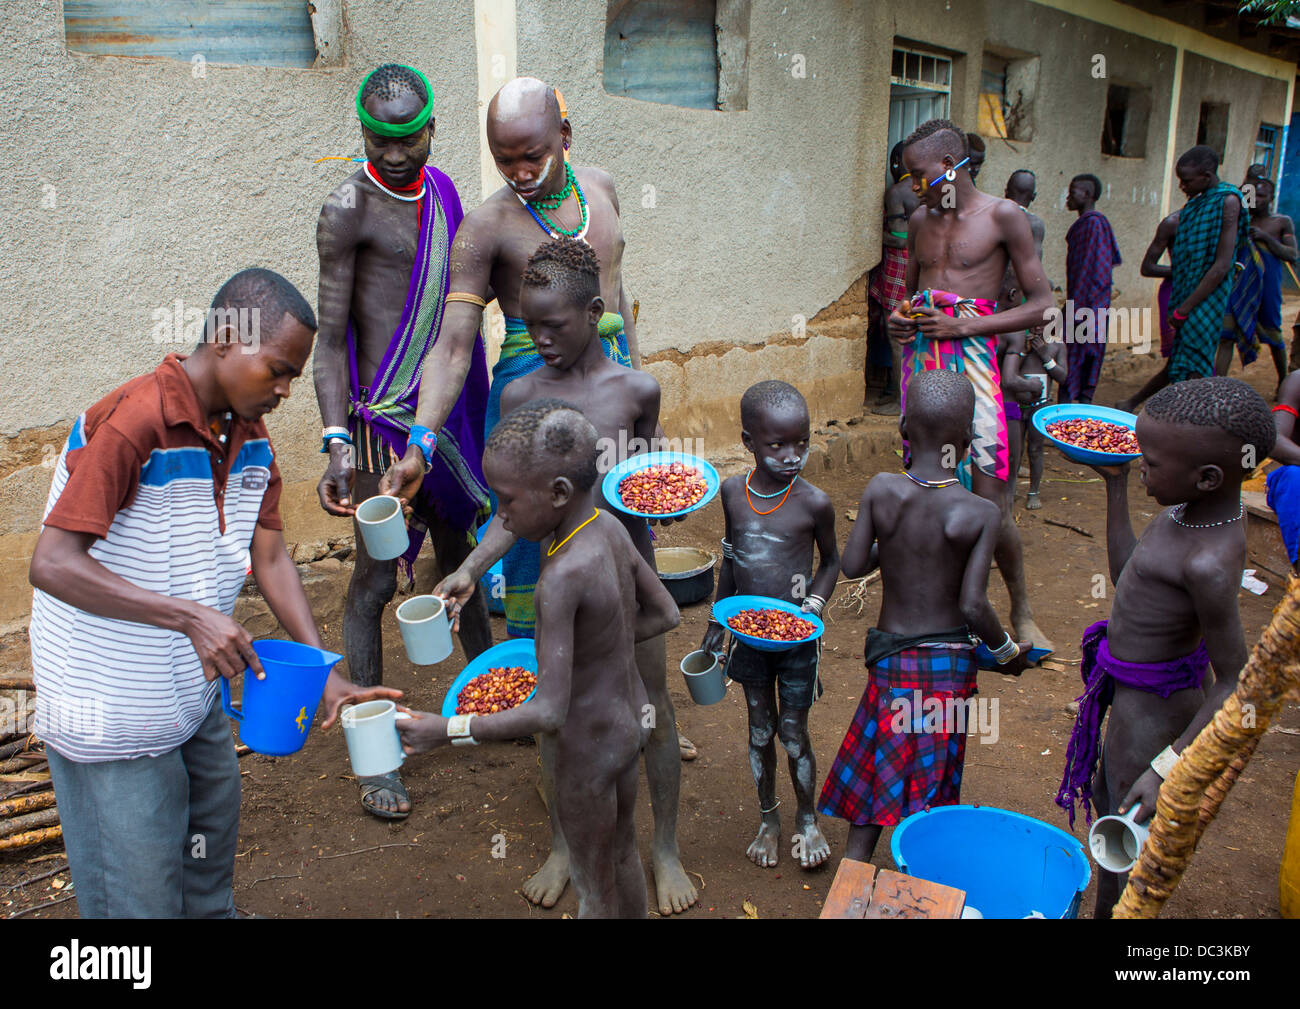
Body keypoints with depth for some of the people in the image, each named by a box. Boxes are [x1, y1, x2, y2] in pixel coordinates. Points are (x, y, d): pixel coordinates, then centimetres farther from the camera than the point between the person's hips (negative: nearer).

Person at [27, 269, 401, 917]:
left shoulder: (249, 436, 1)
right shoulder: (132, 423, -25)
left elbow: (269, 558, 0)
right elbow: (52, 564, -28)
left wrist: (327, 677, -8)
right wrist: (190, 615, -36)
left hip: (193, 689, 8)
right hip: (113, 712, -8)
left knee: (211, 831, 25)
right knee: (140, 894, 6)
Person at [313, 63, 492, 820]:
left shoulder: (441, 190, 10)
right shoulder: (348, 209, -12)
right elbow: (330, 339, -12)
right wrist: (337, 440, -24)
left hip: (450, 412, 7)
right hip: (387, 418, -7)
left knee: (459, 559, 19)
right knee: (376, 580, -3)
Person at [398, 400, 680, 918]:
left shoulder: (562, 576, -33)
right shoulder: (611, 527, -9)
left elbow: (548, 712, -32)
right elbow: (665, 614, 4)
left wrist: (445, 729, -25)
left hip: (589, 748, -8)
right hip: (631, 719, 8)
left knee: (593, 884, 16)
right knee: (623, 851, 29)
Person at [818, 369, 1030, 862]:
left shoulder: (880, 490, -12)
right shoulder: (981, 514, -15)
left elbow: (852, 565, -9)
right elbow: (973, 605, -16)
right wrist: (1008, 650, 2)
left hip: (891, 658, 1)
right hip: (951, 662, -1)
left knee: (877, 766, 18)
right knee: (931, 773, 15)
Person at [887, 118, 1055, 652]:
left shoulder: (1003, 217, -3)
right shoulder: (920, 221, 14)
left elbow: (1041, 305, -5)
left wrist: (964, 326, -13)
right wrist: (898, 318, 4)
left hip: (969, 360, -5)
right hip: (918, 358, 5)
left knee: (990, 497, -7)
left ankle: (1022, 613, 11)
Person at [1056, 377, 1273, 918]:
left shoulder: (1209, 564, -34)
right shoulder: (1202, 508, -7)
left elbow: (1233, 683, -26)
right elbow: (1126, 573, 7)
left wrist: (1168, 767, -24)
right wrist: (1115, 484, 6)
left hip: (1152, 710, -10)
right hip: (1133, 690, 10)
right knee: (1105, 799, 28)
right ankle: (1103, 910, 50)